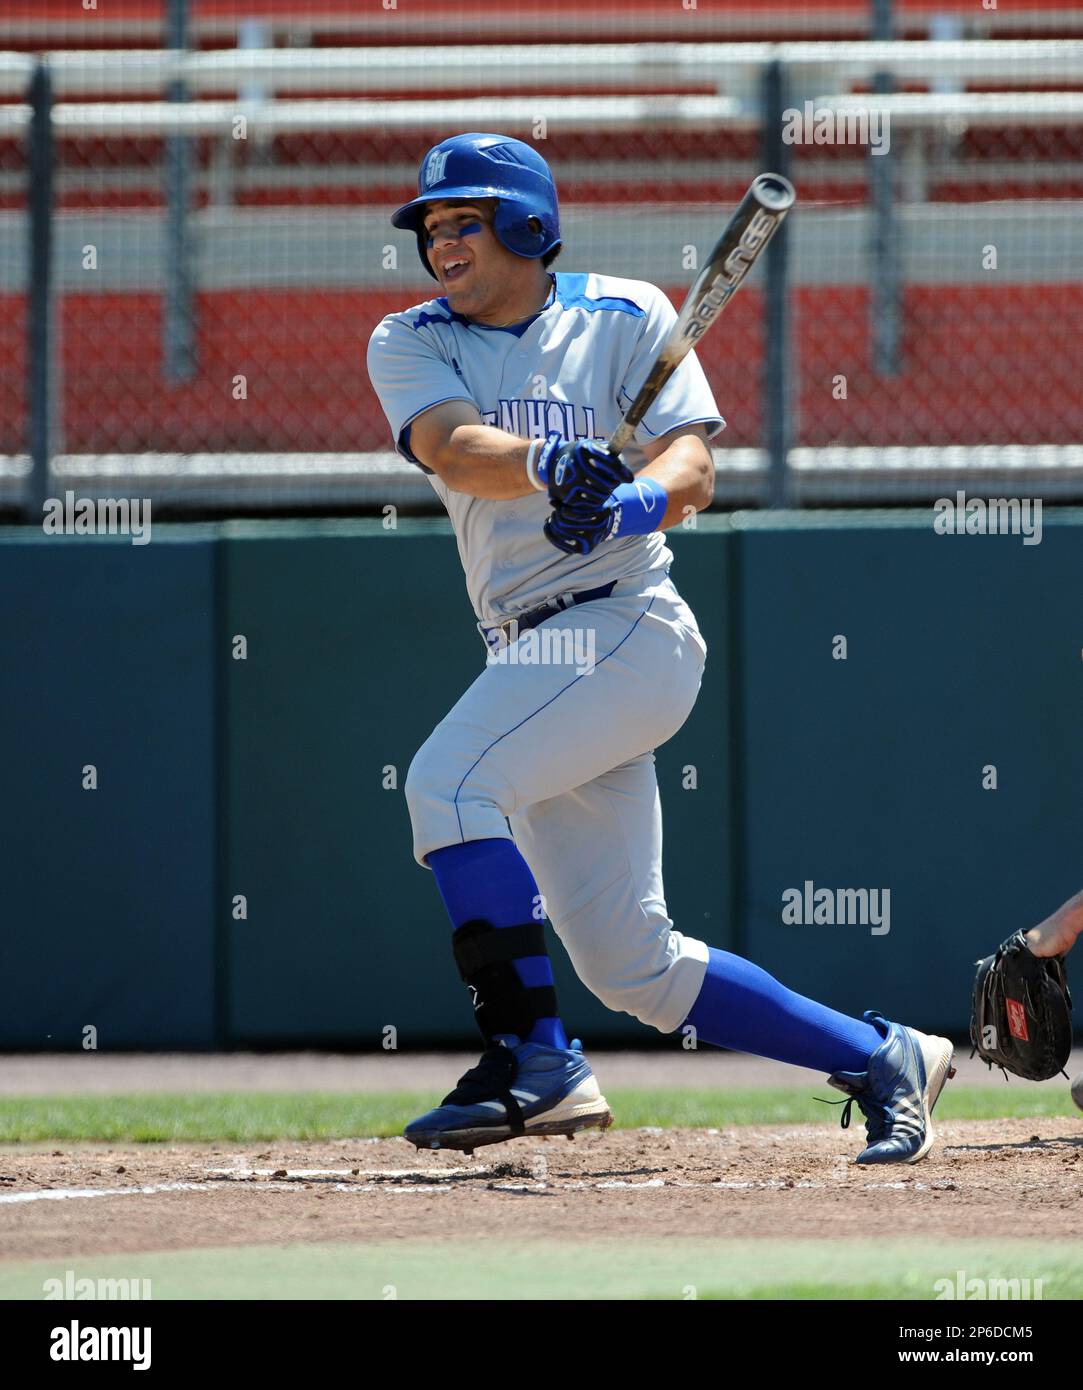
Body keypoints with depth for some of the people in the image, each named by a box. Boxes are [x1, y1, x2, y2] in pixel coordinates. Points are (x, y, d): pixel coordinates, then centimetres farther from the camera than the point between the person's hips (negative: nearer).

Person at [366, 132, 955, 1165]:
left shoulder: (626, 317, 3)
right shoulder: (411, 344, 10)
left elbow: (692, 469, -9)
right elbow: (452, 450, -12)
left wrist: (634, 501, -31)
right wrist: (545, 463, -33)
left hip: (626, 627, -5)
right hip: (532, 653, 6)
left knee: (449, 779, -27)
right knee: (631, 965, 5)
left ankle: (531, 1060, -25)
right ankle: (882, 1060, 17)